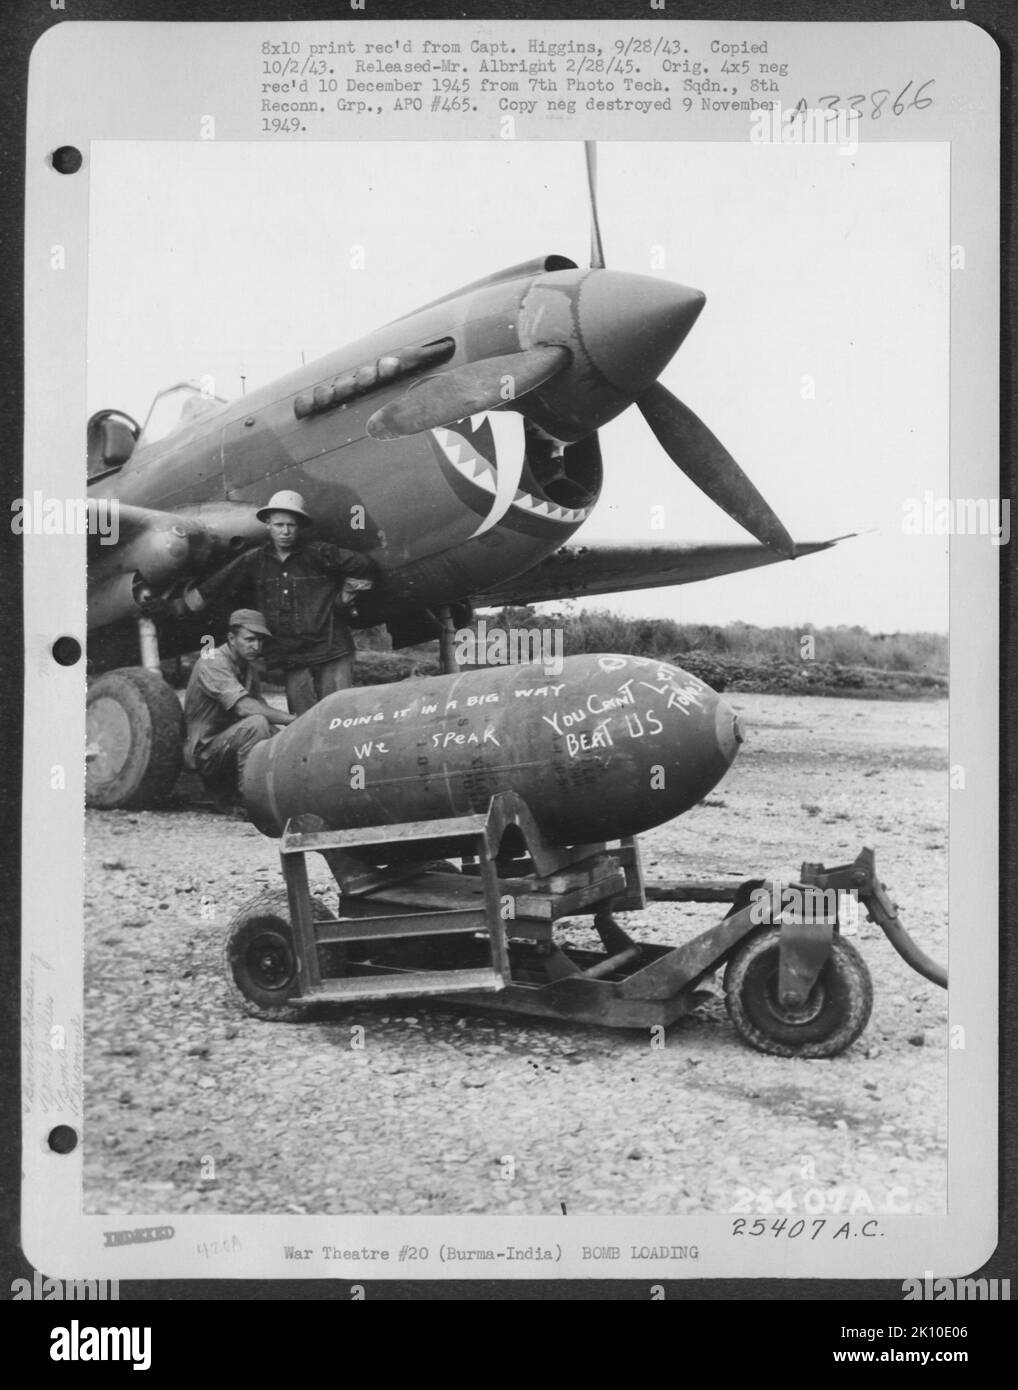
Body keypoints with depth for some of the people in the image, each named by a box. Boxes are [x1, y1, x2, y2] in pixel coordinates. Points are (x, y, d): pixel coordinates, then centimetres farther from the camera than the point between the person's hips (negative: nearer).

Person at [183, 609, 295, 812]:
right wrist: (292, 719, -34)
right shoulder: (213, 663, -18)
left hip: (229, 746, 9)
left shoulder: (248, 669, 12)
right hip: (204, 751, -9)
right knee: (255, 723, -31)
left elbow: (262, 707, 6)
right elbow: (244, 707, -31)